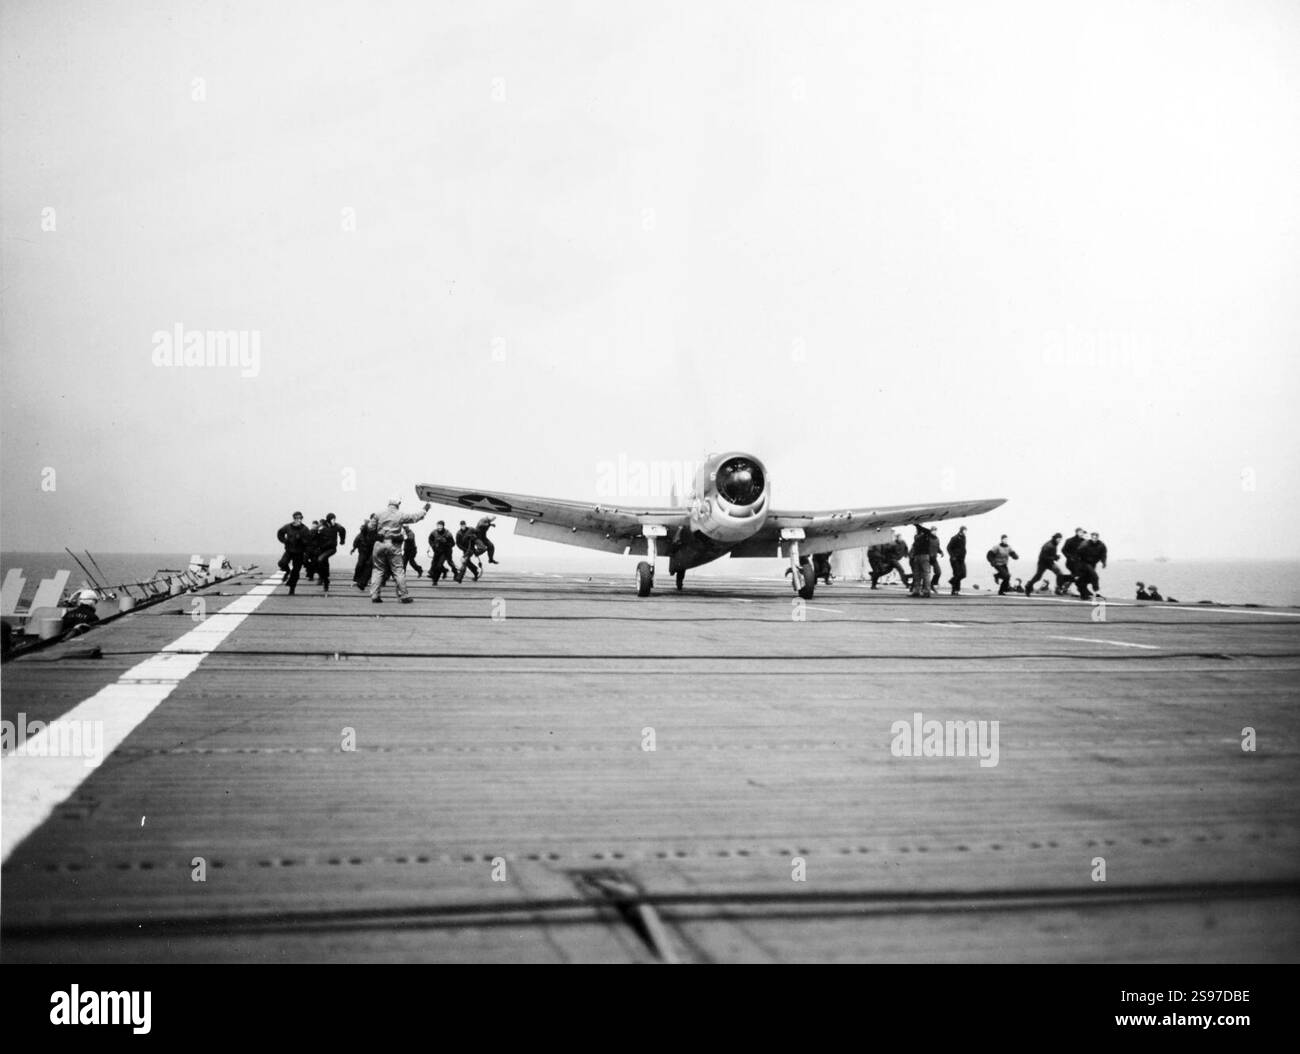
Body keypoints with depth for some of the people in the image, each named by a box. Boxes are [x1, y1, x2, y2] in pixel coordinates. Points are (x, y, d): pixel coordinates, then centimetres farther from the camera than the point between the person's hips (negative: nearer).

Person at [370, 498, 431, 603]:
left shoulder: (378, 514, 5)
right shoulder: (401, 515, 0)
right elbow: (415, 517, 12)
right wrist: (424, 510, 28)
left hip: (380, 544, 2)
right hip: (393, 545, -2)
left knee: (378, 570, 8)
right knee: (398, 570, 4)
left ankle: (374, 595, 2)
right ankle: (404, 595, 8)